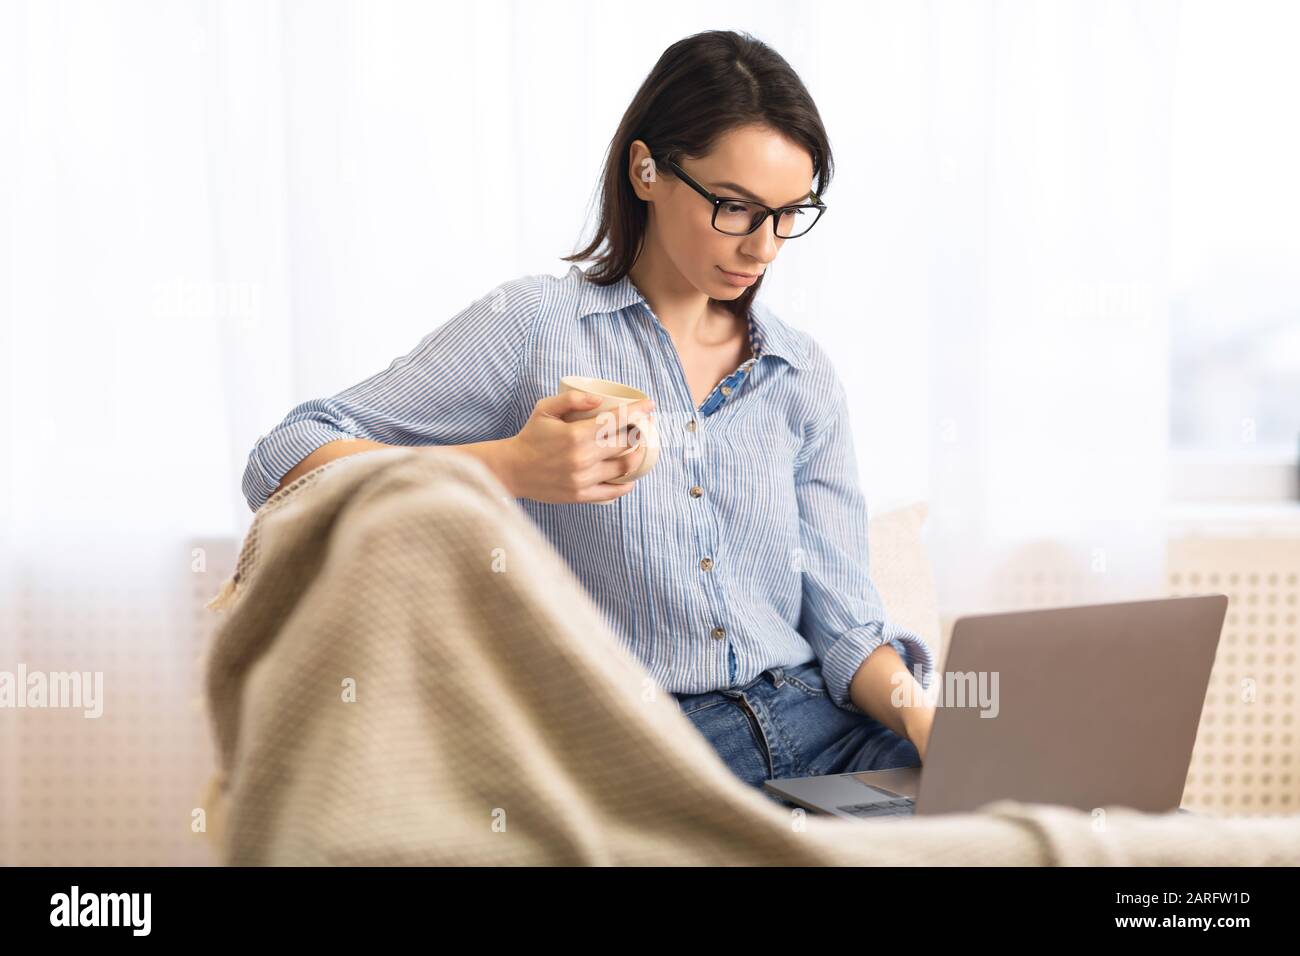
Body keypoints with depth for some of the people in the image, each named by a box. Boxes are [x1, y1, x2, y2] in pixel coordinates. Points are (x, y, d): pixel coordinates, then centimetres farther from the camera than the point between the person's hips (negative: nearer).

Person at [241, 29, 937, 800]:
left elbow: (843, 621, 11)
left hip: (821, 731, 4)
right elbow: (282, 466, -4)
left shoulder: (803, 374, 14)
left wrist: (921, 715, -11)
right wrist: (509, 467, -18)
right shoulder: (535, 326, 1)